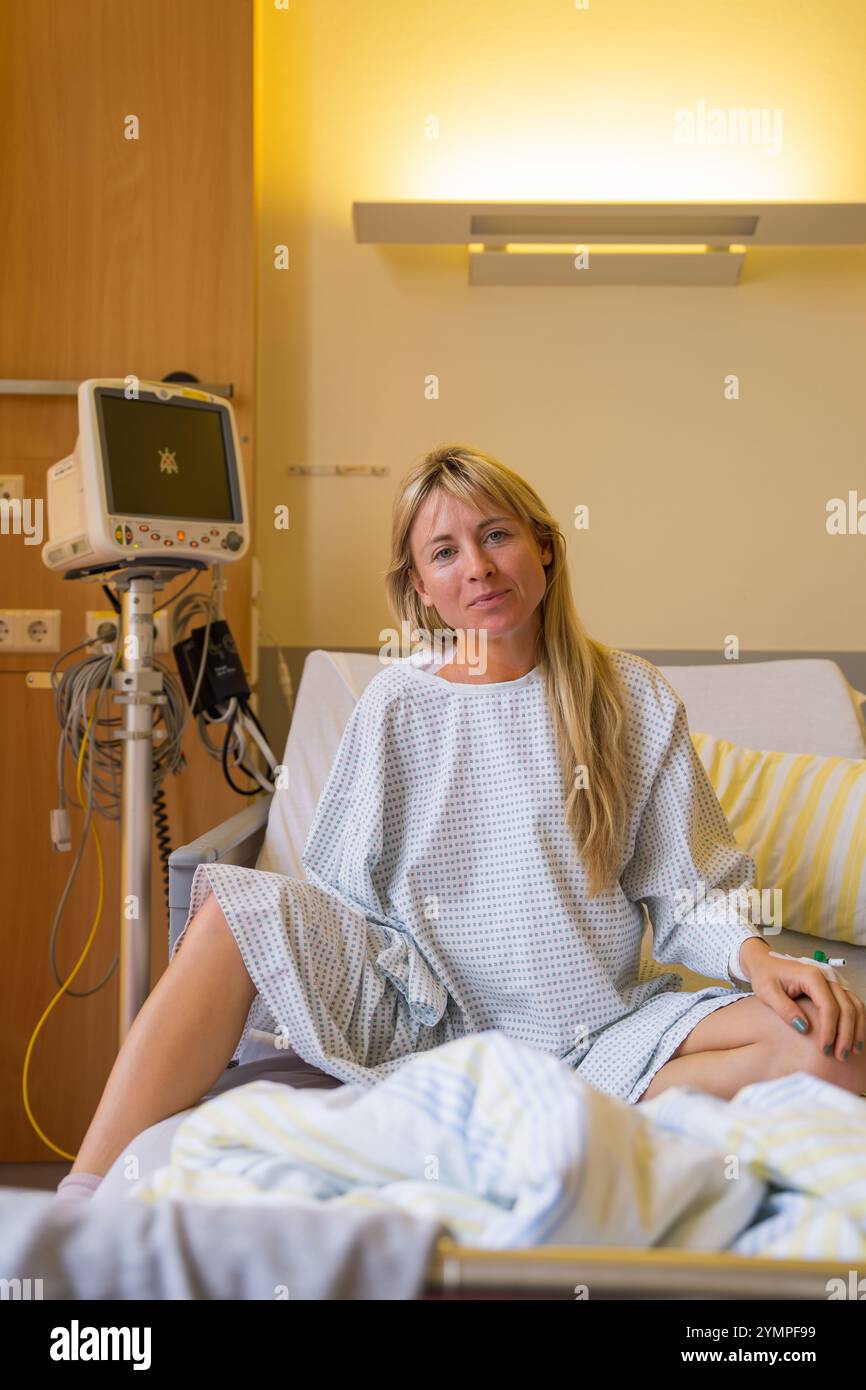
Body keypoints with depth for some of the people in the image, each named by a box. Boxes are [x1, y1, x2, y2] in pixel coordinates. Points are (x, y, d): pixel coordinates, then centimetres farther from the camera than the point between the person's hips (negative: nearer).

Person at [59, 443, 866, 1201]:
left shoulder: (633, 697, 3)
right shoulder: (398, 703, 3)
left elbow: (685, 891, 4)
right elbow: (344, 893, 4)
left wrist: (758, 958, -15)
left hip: (595, 1031, 1)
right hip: (420, 1017, 0)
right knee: (238, 909, -23)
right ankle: (87, 1201, -23)